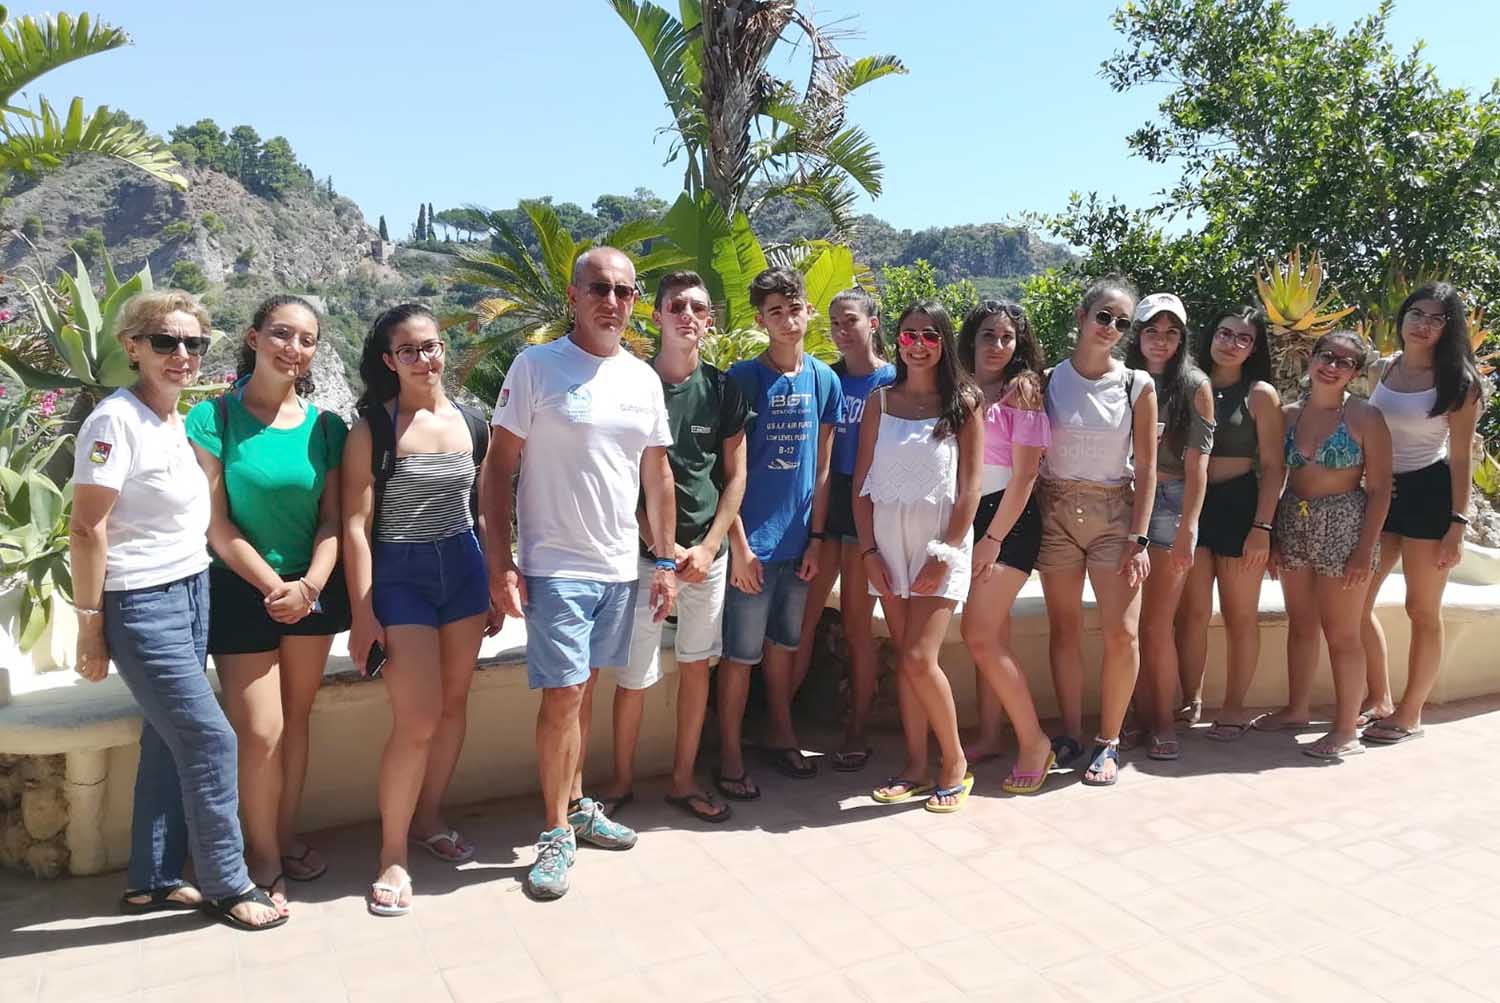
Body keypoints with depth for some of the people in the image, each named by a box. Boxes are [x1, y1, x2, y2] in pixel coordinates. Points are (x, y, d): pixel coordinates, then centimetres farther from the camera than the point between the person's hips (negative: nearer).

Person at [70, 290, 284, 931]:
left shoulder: (180, 421, 10)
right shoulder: (115, 421, -14)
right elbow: (86, 529, -14)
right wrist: (90, 624, -13)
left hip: (193, 593, 8)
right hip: (141, 606, -8)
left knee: (169, 741, 13)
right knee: (210, 738, -5)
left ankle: (151, 881, 26)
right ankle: (226, 884, 10)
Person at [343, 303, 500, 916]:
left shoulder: (471, 424, 4)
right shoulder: (372, 428, -8)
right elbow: (356, 525, -10)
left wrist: (495, 588, 11)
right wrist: (362, 613, -14)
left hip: (464, 569, 5)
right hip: (399, 574, -4)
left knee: (453, 703, 11)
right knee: (417, 720, -6)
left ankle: (428, 819, 31)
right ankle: (393, 854, 10)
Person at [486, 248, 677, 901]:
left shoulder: (644, 378, 8)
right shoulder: (536, 367, -7)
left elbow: (658, 475, 13)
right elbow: (499, 468, -7)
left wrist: (665, 561, 11)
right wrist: (500, 561, -12)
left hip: (620, 567, 5)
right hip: (555, 566, -5)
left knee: (585, 689, 15)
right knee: (562, 695, -4)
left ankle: (575, 803, 31)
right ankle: (557, 832, 12)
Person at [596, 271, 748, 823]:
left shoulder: (722, 389, 3)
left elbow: (735, 476, 6)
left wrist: (707, 548, -4)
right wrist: (664, 548, -11)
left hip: (707, 552, 3)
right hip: (645, 550, -3)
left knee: (696, 664, 11)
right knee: (634, 677, 0)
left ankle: (683, 780, 25)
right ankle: (622, 780, 21)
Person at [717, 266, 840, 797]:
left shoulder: (824, 379, 4)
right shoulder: (744, 378, -9)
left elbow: (822, 467, 8)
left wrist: (816, 537, 5)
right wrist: (739, 544, -14)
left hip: (798, 538, 5)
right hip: (753, 539, -4)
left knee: (784, 642, 18)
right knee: (741, 652, 3)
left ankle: (780, 734, 33)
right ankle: (730, 756, 15)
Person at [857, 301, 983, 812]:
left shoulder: (963, 403, -1)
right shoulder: (881, 401, 7)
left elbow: (970, 488, -4)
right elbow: (862, 482, 6)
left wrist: (945, 553, -11)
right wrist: (868, 549, -1)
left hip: (941, 540, -3)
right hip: (889, 538, 4)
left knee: (920, 659, -11)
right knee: (904, 659, 8)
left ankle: (955, 764, 8)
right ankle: (916, 767, 20)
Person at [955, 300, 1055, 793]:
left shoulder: (1022, 392, -5)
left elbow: (1024, 474, -9)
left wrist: (993, 538, -12)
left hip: (1009, 519, -5)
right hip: (968, 516, 5)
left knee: (979, 634, -11)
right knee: (991, 634, 11)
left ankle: (1034, 742, 1)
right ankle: (988, 738, 21)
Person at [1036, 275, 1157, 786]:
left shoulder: (1137, 386, -1)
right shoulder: (1048, 380, 0)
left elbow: (1145, 467, -1)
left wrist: (1138, 539, -7)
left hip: (1113, 514, -1)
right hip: (1056, 510, 1)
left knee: (1122, 634, -5)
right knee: (1064, 629, 7)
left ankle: (1108, 742, 11)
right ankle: (1070, 734, 21)